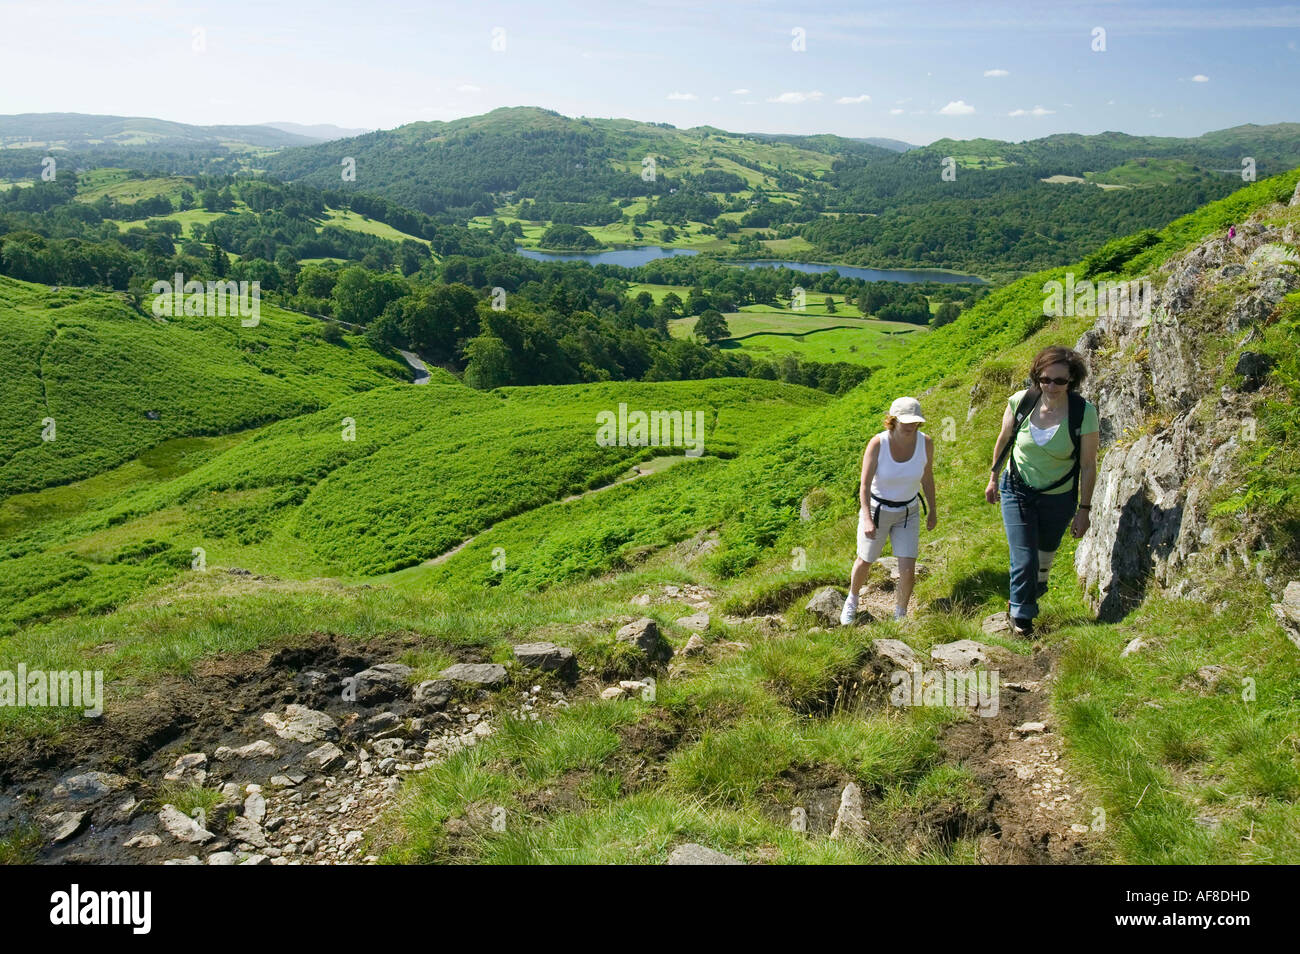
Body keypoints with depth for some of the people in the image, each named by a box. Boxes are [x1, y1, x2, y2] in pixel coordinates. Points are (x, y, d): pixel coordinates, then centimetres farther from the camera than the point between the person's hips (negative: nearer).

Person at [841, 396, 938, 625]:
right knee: (865, 562, 18)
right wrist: (867, 519, -33)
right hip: (876, 509, -1)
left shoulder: (925, 442, -17)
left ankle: (900, 616, 18)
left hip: (908, 512, 2)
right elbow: (864, 485, -22)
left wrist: (932, 510, 10)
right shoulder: (878, 444, -25)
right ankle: (852, 599, 48)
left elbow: (927, 476, 1)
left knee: (908, 570, -7)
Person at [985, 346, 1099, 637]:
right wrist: (993, 478, 11)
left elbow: (1088, 465, -12)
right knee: (1024, 560, -5)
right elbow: (1003, 440, 3)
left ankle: (1030, 597, 53)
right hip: (1017, 491, 0)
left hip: (1058, 499, 0)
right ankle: (1021, 615, 21)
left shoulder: (1084, 412, -20)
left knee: (1044, 557, 22)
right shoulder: (1021, 401, -16)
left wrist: (1084, 509, -8)